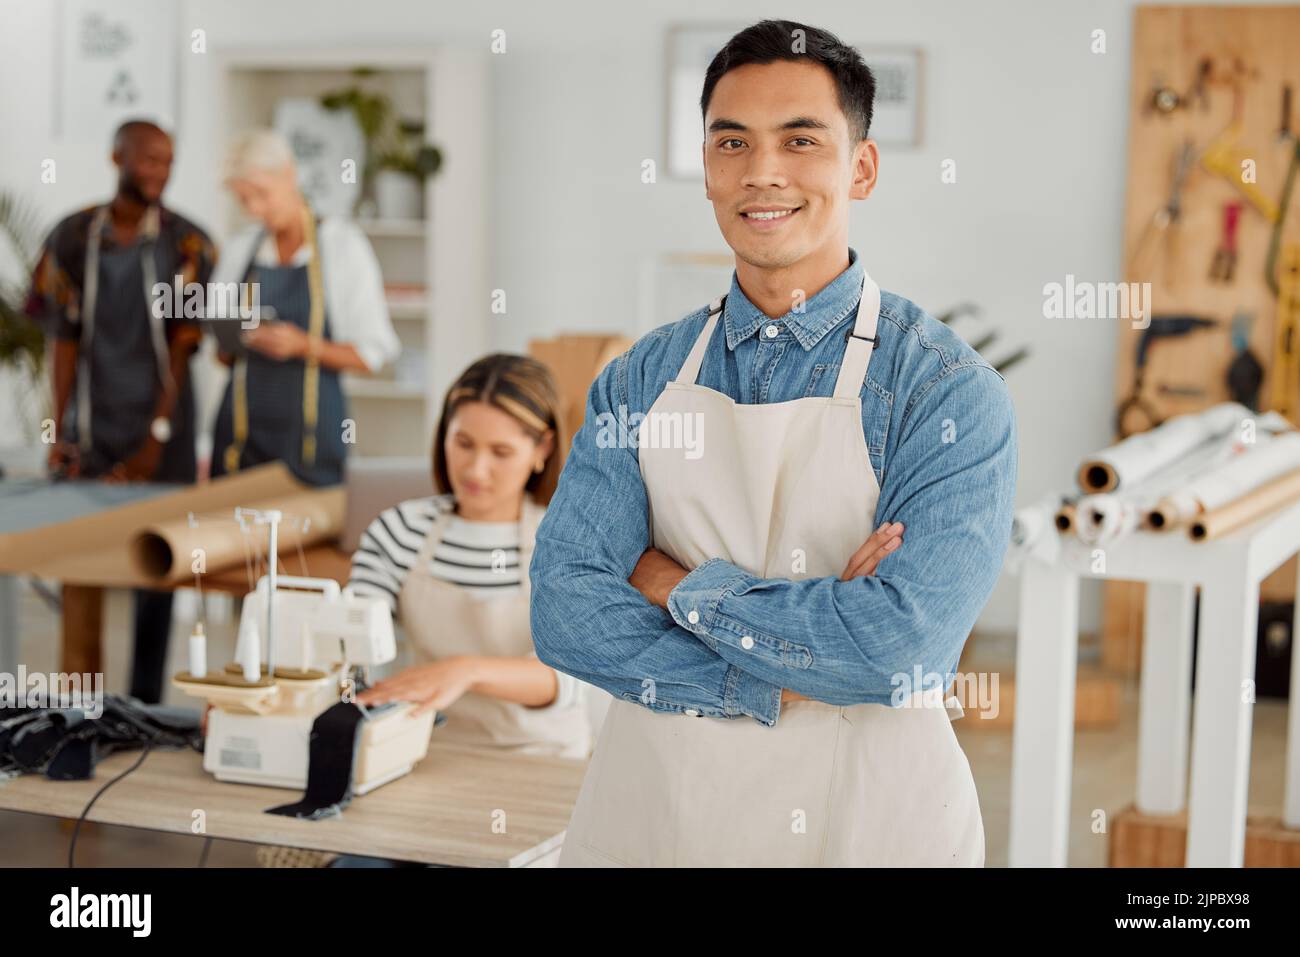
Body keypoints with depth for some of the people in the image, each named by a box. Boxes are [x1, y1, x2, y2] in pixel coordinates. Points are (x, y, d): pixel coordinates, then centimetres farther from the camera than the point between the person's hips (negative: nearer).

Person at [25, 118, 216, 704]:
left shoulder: (187, 244, -2)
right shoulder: (74, 237, 3)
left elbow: (181, 347, -5)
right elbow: (65, 339, 3)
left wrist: (156, 440, -10)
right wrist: (60, 433, -4)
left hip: (161, 427, -1)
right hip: (90, 428, 1)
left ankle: (145, 702, 9)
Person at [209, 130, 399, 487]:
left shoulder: (343, 244, -1)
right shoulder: (240, 249, 11)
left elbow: (372, 355, -4)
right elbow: (223, 353, 17)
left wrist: (305, 345, -18)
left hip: (312, 428, -3)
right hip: (243, 421, 4)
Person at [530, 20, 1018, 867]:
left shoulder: (948, 389, -11)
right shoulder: (641, 379, 0)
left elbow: (901, 643, -22)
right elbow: (564, 609, -8)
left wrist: (674, 584, -13)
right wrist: (791, 681, -18)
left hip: (870, 819, -2)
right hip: (650, 804, 3)